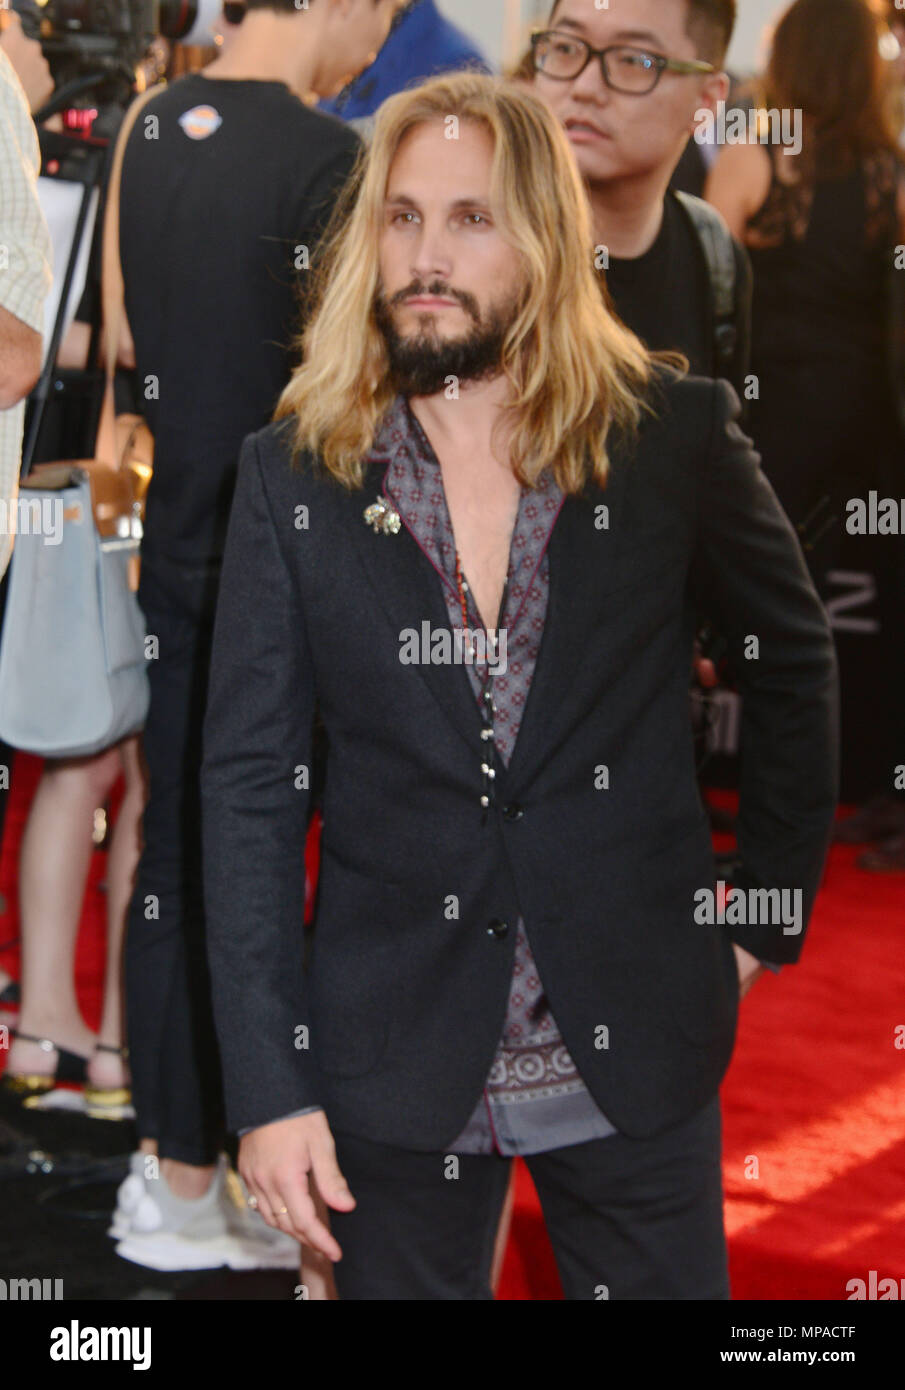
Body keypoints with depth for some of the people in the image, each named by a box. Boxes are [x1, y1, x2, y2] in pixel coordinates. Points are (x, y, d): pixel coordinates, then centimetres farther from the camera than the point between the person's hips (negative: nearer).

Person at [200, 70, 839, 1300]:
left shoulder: (676, 438, -4)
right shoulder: (293, 475, -3)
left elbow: (797, 656, 11)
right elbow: (250, 783, -3)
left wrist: (768, 911, 8)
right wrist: (269, 1088, -8)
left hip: (638, 1053, 0)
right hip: (396, 1062, 1)